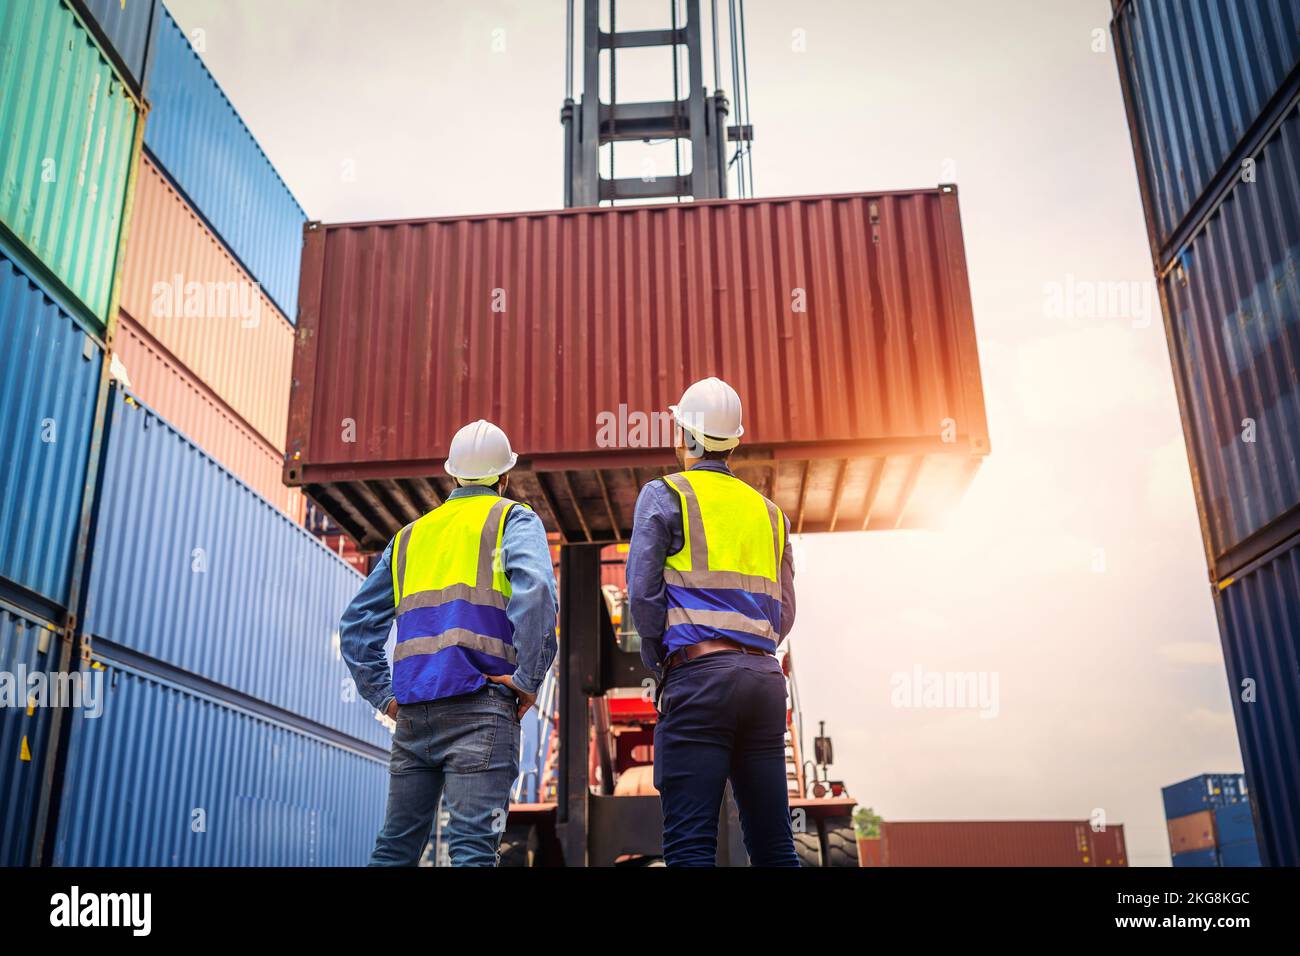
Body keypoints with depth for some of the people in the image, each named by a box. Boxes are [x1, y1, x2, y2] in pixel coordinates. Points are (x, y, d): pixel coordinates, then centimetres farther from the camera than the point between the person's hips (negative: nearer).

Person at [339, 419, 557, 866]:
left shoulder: (411, 534, 22)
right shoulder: (513, 519, 6)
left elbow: (356, 624, 21)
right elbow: (535, 590, -16)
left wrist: (382, 694, 18)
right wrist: (528, 678, -11)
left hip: (412, 711, 5)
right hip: (479, 702, -5)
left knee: (396, 845, 13)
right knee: (473, 845, -9)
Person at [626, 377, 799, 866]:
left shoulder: (664, 495, 3)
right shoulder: (767, 510, 19)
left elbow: (643, 592, -5)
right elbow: (783, 613, 17)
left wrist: (661, 661, 7)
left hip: (699, 677, -5)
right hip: (765, 675, 6)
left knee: (690, 844, -5)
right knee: (774, 843, 9)